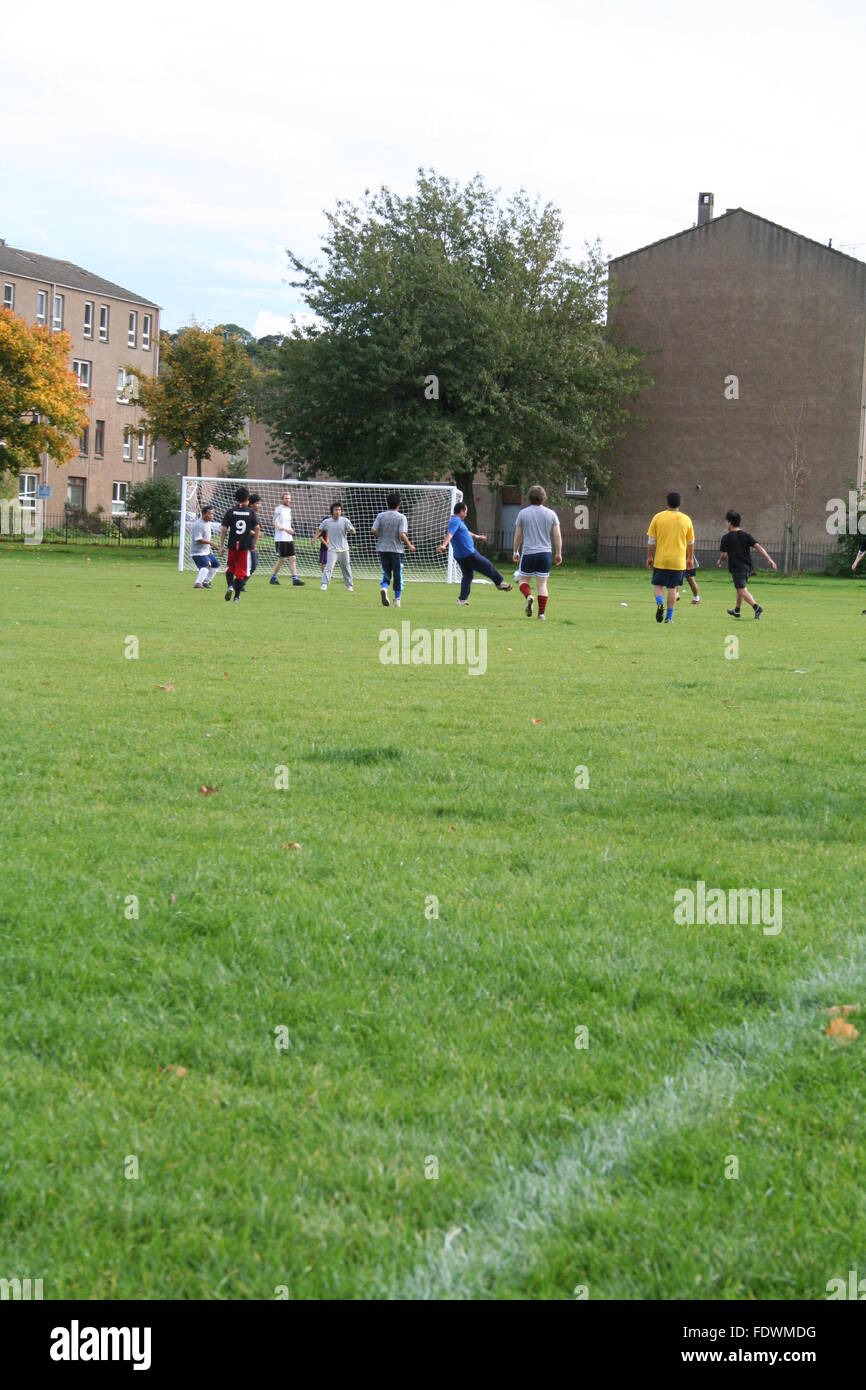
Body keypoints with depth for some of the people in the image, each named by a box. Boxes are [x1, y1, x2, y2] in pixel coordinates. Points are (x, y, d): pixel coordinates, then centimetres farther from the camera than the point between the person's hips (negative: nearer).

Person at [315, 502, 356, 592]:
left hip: (344, 549, 1)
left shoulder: (345, 521, -4)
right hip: (332, 550, -1)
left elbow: (353, 532, -10)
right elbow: (320, 530, 16)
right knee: (329, 566, -19)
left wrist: (351, 529, -33)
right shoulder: (326, 522, -1)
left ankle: (350, 586, 28)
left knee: (346, 569, 13)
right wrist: (315, 538, 4)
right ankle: (324, 585, -23)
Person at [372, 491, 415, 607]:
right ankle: (397, 600, 12)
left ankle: (383, 588, -20)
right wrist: (409, 545, -2)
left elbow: (373, 530, -7)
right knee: (398, 576, 9)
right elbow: (402, 534, -17)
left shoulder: (381, 516, 1)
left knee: (386, 573, 10)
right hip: (396, 550, -3)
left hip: (382, 549, 3)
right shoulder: (401, 517, -8)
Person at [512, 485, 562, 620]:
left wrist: (516, 552, 15)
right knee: (542, 584, 6)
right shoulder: (551, 514, 2)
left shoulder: (523, 513, -1)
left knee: (522, 579, 13)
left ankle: (528, 596, -18)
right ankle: (542, 613, 3)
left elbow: (518, 535, 4)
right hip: (545, 553, 2)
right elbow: (557, 536, 1)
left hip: (528, 553, -1)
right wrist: (558, 553, 11)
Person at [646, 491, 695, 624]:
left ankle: (660, 603, -16)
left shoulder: (658, 517, -3)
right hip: (678, 561, 1)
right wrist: (690, 559, 20)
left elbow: (651, 540, 0)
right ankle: (669, 617, 6)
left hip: (660, 559, -1)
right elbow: (691, 543, 8)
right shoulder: (686, 519, 1)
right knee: (673, 588, 8)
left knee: (657, 585, 12)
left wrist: (649, 557, 11)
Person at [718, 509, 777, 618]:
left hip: (736, 568, -6)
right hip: (747, 567, 7)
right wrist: (769, 559, -9)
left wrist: (720, 562, 13)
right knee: (740, 589, 24)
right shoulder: (746, 535, 5)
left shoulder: (726, 538, -7)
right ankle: (737, 611, 39)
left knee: (743, 590, -12)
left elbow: (724, 555, -9)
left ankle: (756, 607, -35)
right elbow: (758, 547, -5)